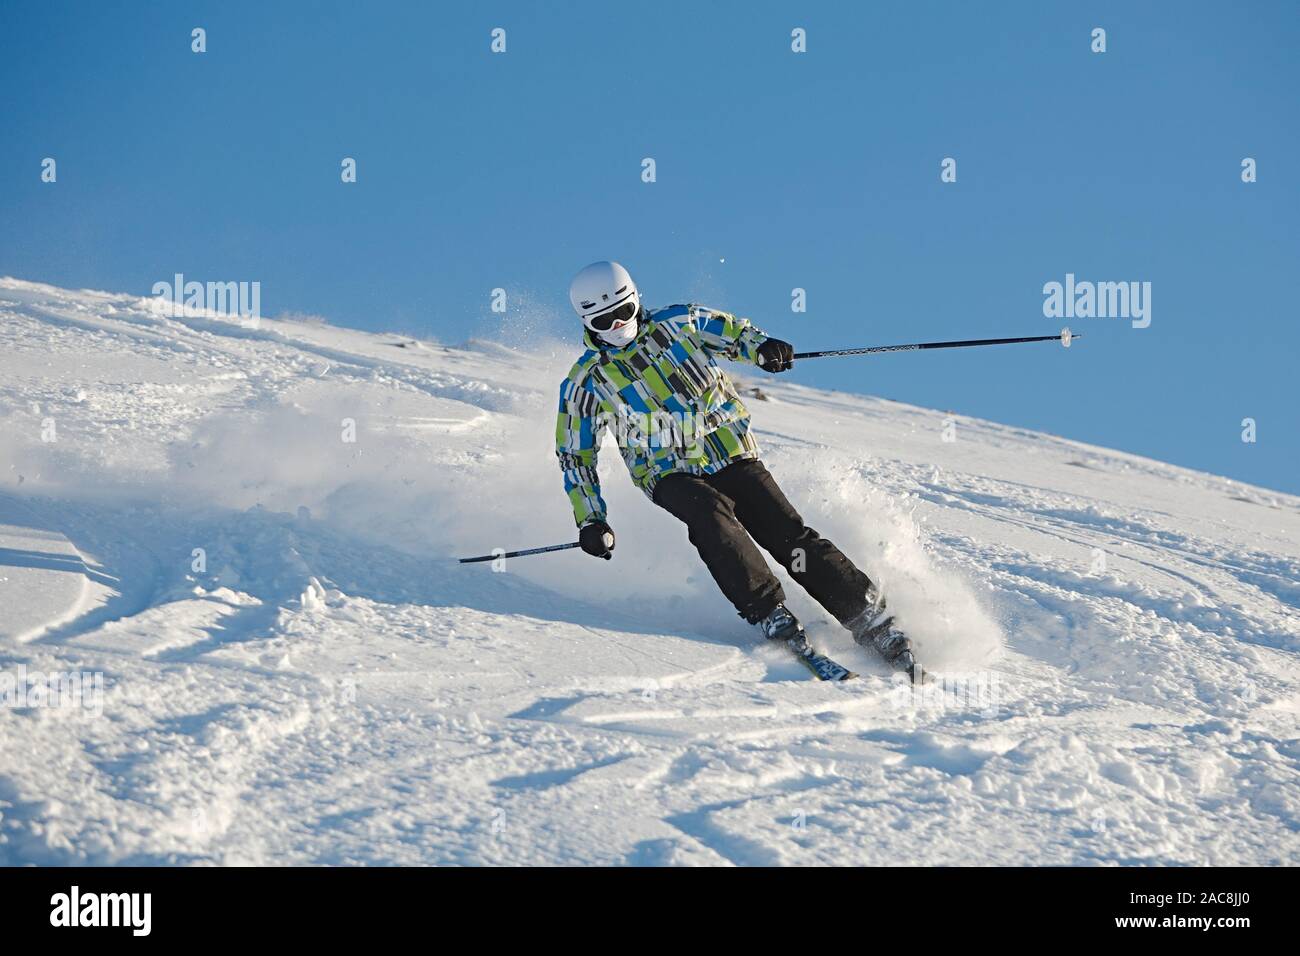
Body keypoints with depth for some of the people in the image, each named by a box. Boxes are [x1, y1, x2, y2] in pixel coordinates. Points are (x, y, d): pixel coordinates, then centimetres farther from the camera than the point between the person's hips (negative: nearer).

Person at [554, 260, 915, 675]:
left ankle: (869, 616, -12)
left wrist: (763, 347, -12)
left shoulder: (677, 323, 0)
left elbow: (732, 332, 11)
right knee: (709, 513, -34)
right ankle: (768, 612, -36)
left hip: (734, 456, 1)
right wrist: (590, 520, -3)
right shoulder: (586, 383, -1)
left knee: (790, 534, -13)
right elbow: (575, 456, 5)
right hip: (673, 475, -1)